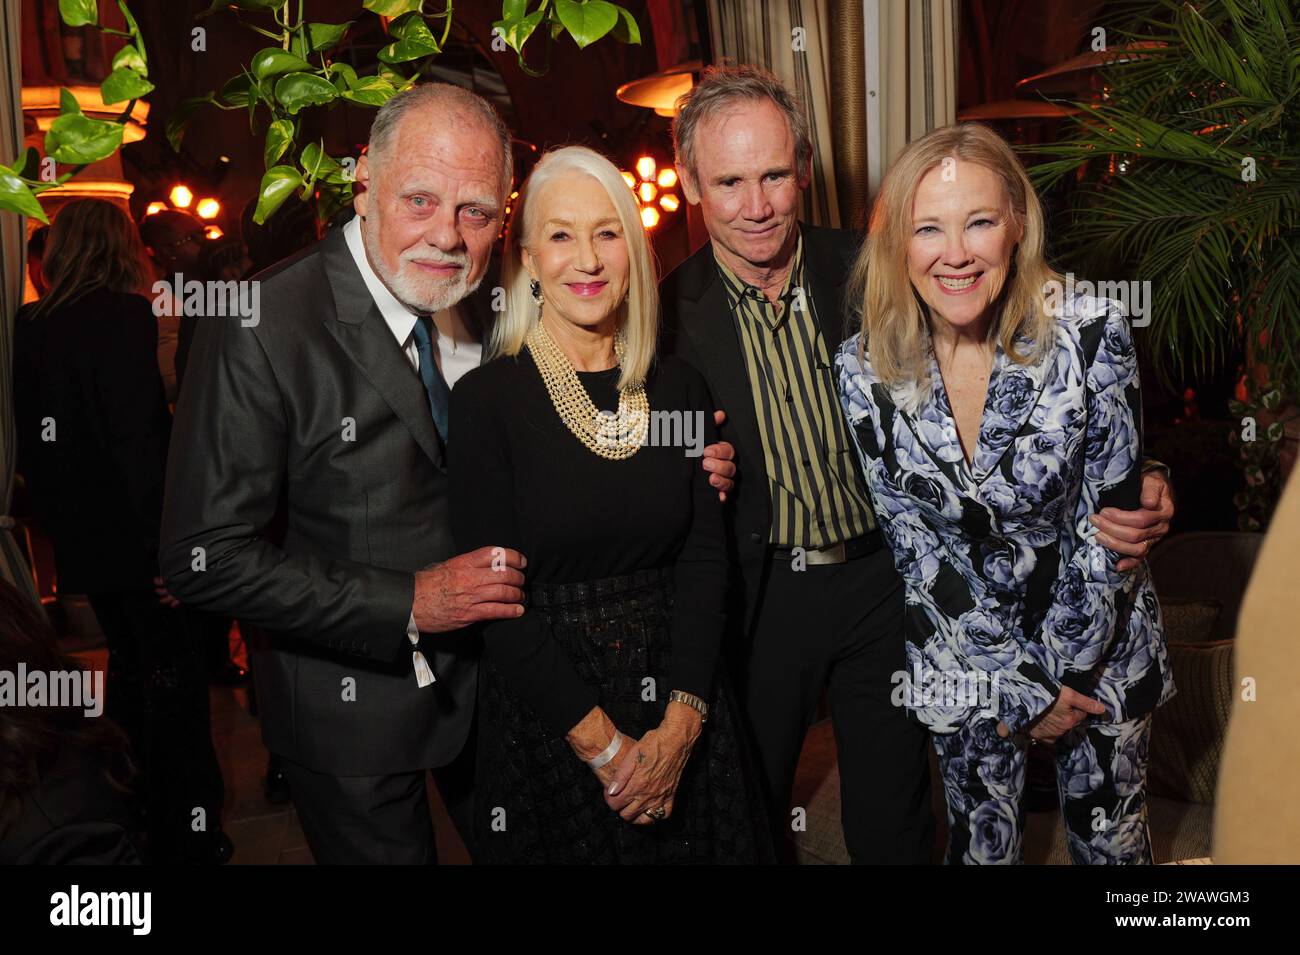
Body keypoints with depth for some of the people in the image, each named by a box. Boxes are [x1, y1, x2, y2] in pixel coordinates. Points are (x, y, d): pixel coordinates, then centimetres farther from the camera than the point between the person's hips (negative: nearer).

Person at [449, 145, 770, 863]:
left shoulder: (679, 388, 1)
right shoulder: (487, 400, -10)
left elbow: (704, 558, -2)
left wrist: (680, 725, -13)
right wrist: (604, 744, -15)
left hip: (681, 708, 3)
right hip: (545, 718, -3)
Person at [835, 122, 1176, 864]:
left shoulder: (1091, 336, -21)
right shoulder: (864, 370, -16)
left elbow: (1108, 526, -14)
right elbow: (917, 544, -10)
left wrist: (1062, 672, -10)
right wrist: (1020, 687, -9)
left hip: (1100, 643, -1)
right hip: (965, 654, 1)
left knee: (1112, 840, 17)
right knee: (982, 844, 18)